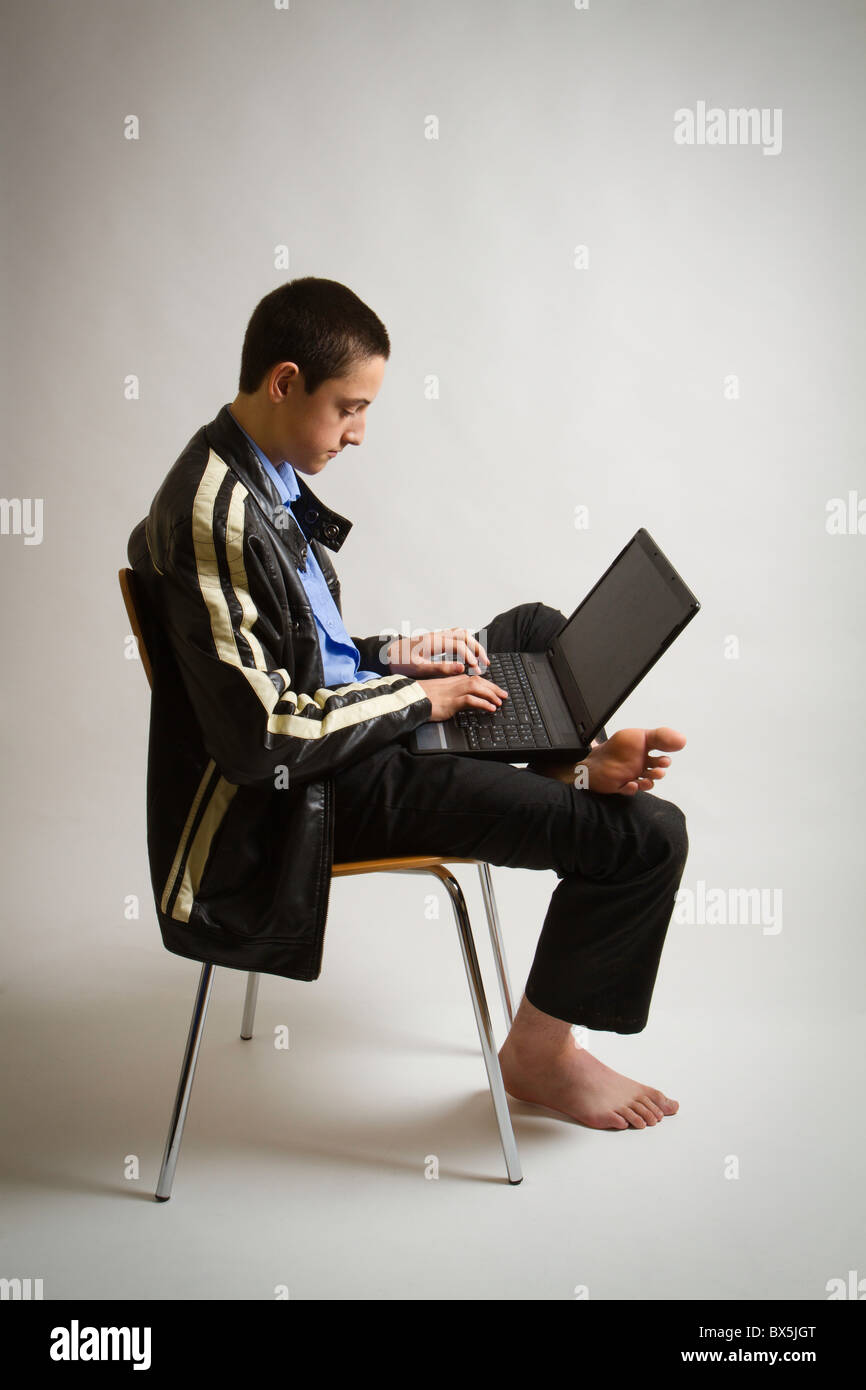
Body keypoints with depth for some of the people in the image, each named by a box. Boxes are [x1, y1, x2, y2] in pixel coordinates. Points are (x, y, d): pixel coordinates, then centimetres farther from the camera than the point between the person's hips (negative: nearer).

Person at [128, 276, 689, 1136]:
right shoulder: (214, 515, -26)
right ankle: (539, 1056, 4)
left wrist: (392, 658, 2)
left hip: (346, 717, 11)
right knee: (648, 836, -14)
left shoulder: (259, 477, 6)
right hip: (322, 790, -11)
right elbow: (257, 734, -28)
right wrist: (416, 699, -17)